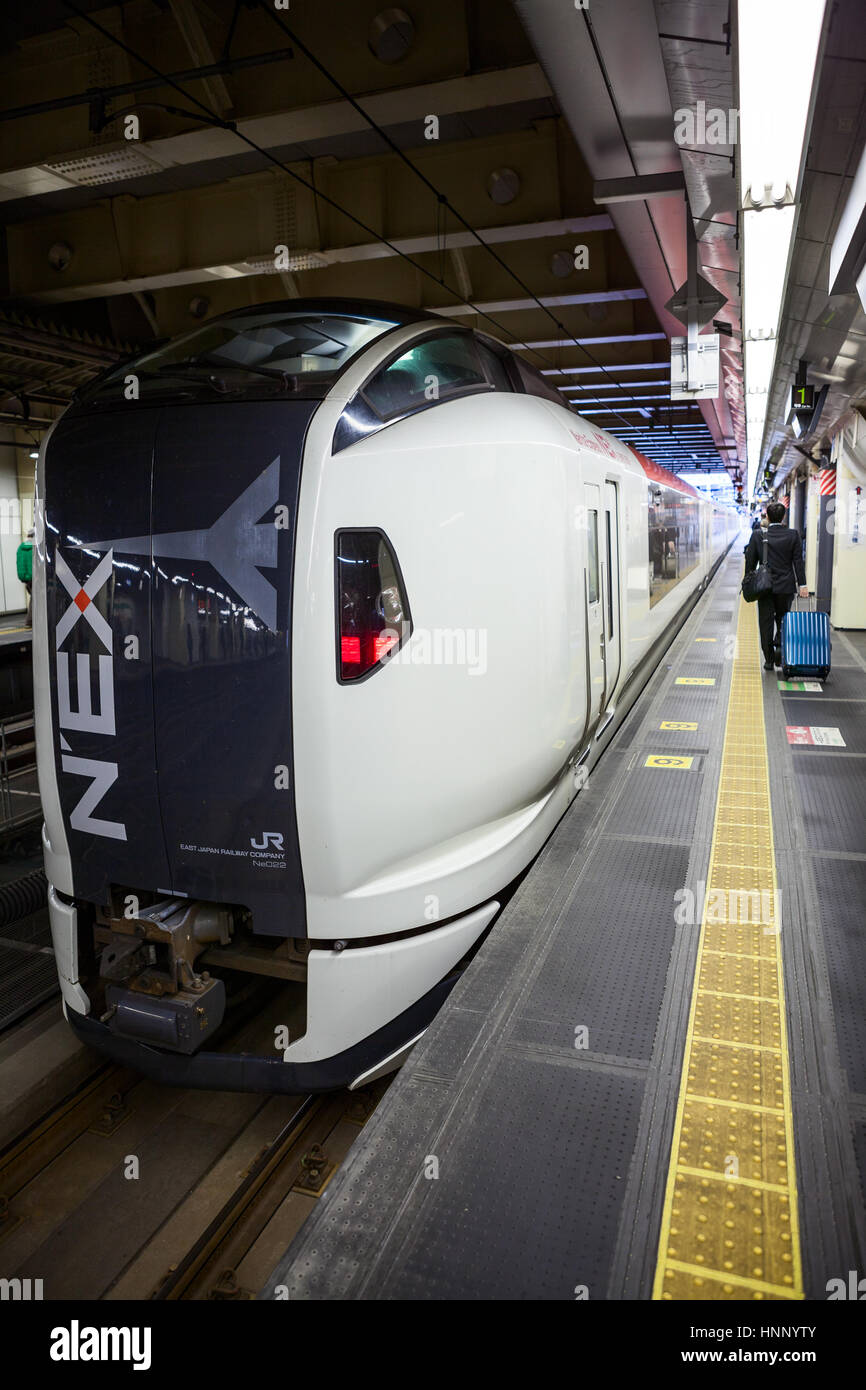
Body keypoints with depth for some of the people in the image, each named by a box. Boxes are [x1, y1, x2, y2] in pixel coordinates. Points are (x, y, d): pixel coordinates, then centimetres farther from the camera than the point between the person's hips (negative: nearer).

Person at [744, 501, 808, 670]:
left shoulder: (757, 536, -4)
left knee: (766, 623, 5)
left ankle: (769, 659, 7)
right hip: (786, 586, 1)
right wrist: (802, 585, -1)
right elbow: (798, 562, -4)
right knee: (783, 620, 17)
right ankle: (779, 646, -5)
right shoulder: (793, 535, -3)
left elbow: (750, 562, -1)